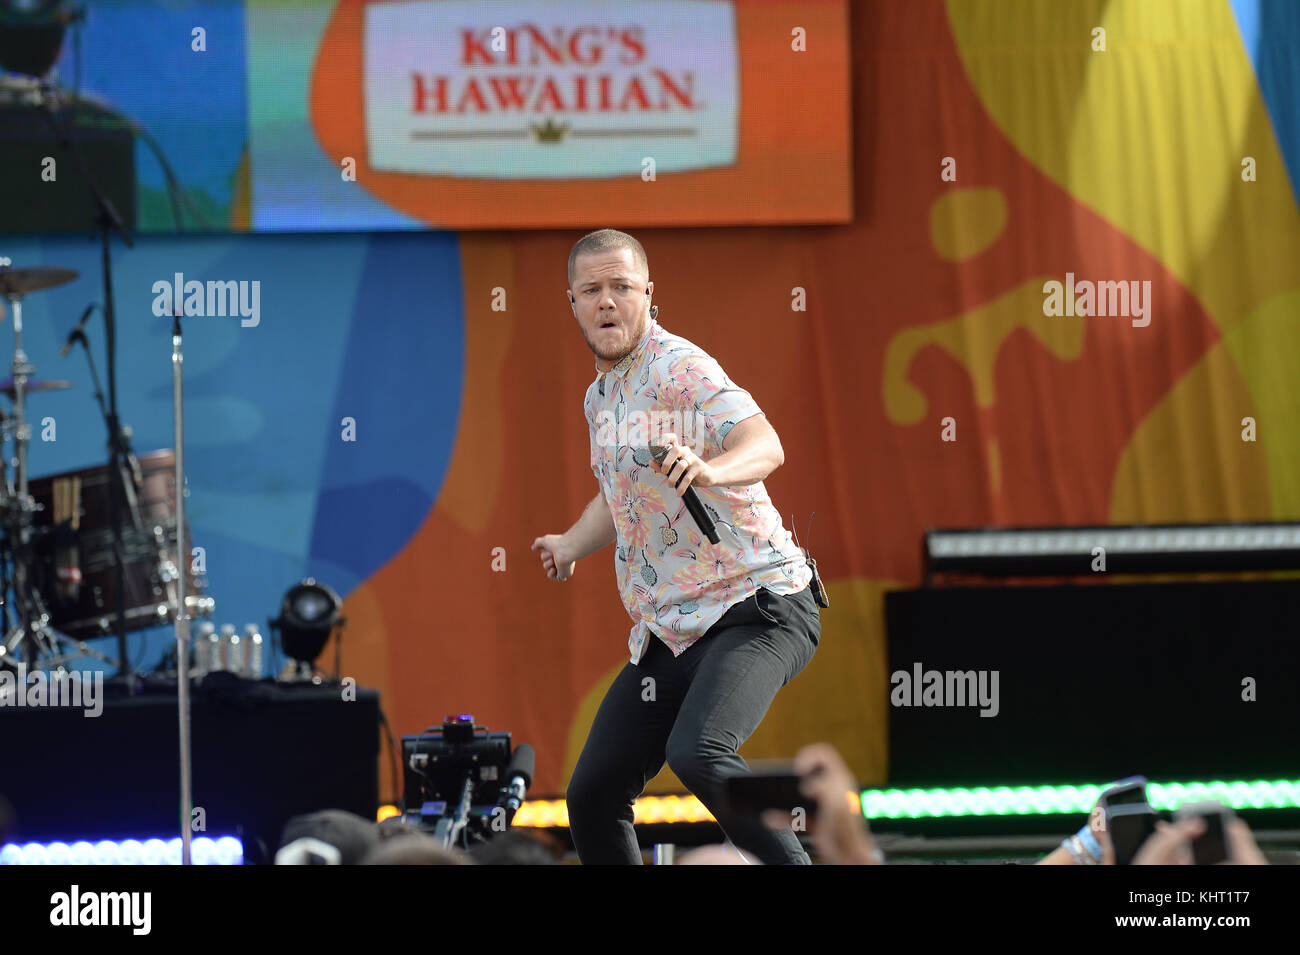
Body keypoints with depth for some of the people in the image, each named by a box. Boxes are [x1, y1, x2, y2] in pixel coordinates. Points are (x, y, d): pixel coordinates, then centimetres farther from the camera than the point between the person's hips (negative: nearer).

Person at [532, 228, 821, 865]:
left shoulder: (679, 367, -11)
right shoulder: (601, 396, 16)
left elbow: (765, 446, -30)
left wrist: (710, 469, -48)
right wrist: (571, 544, 22)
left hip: (755, 606, -9)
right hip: (667, 635, 9)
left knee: (697, 754, -33)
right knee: (594, 795, 2)